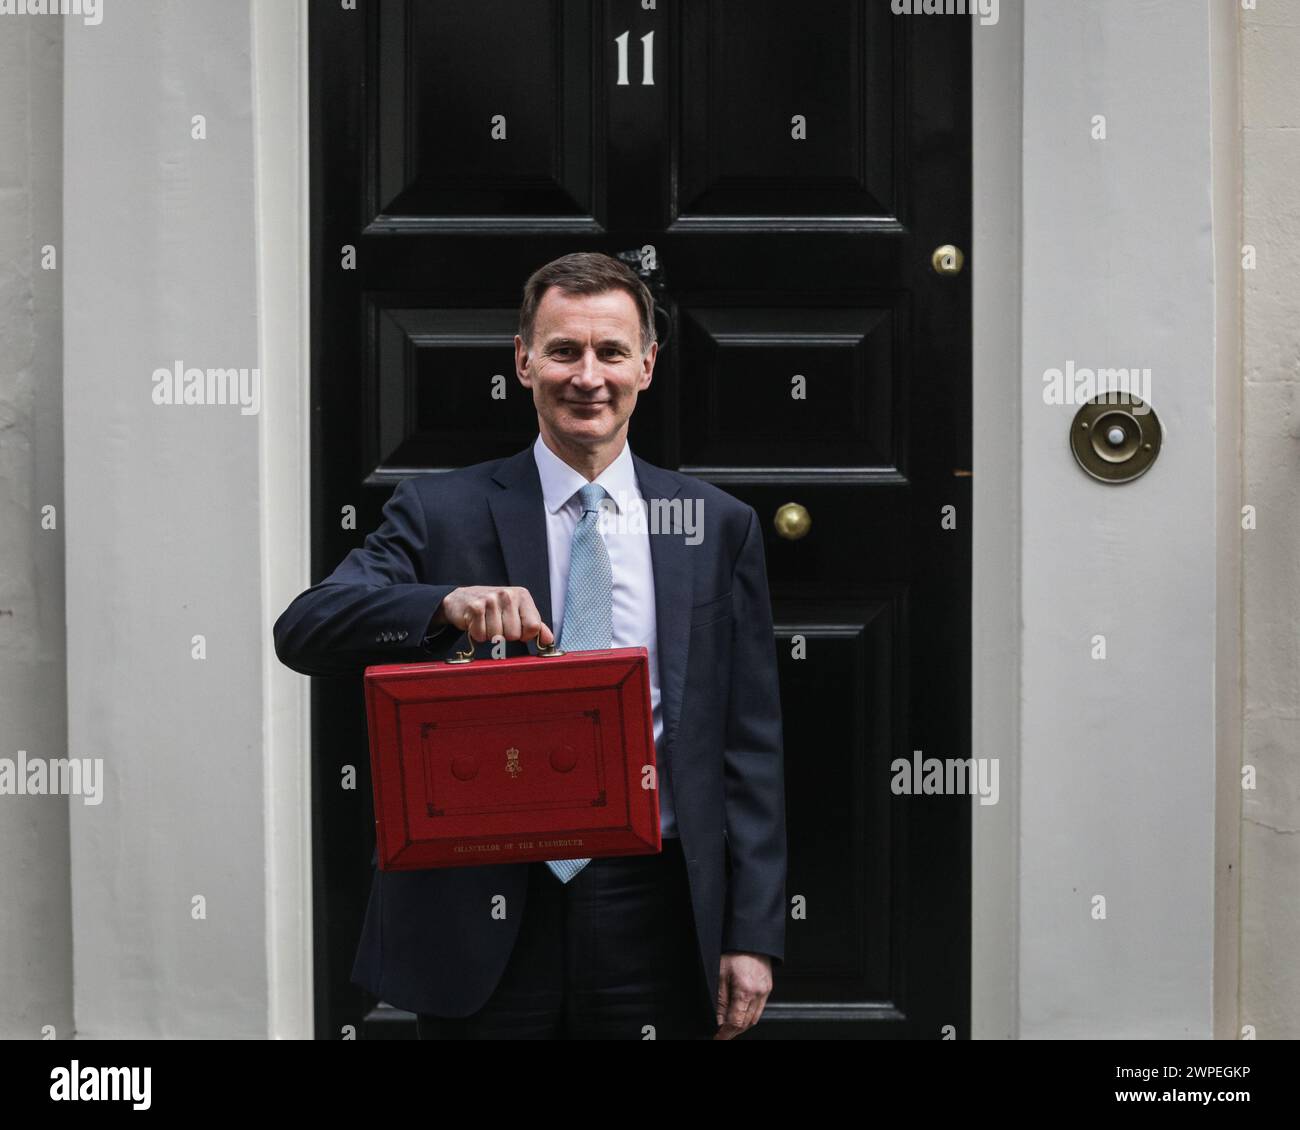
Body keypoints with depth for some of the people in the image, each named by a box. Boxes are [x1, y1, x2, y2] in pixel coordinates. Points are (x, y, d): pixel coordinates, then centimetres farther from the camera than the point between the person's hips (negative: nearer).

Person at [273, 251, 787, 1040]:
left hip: (651, 914, 1)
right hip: (487, 925, -1)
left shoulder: (719, 526, 6)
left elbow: (750, 746, 5)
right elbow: (303, 631, -11)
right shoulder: (440, 512, 2)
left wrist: (754, 934, 0)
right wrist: (446, 605, -29)